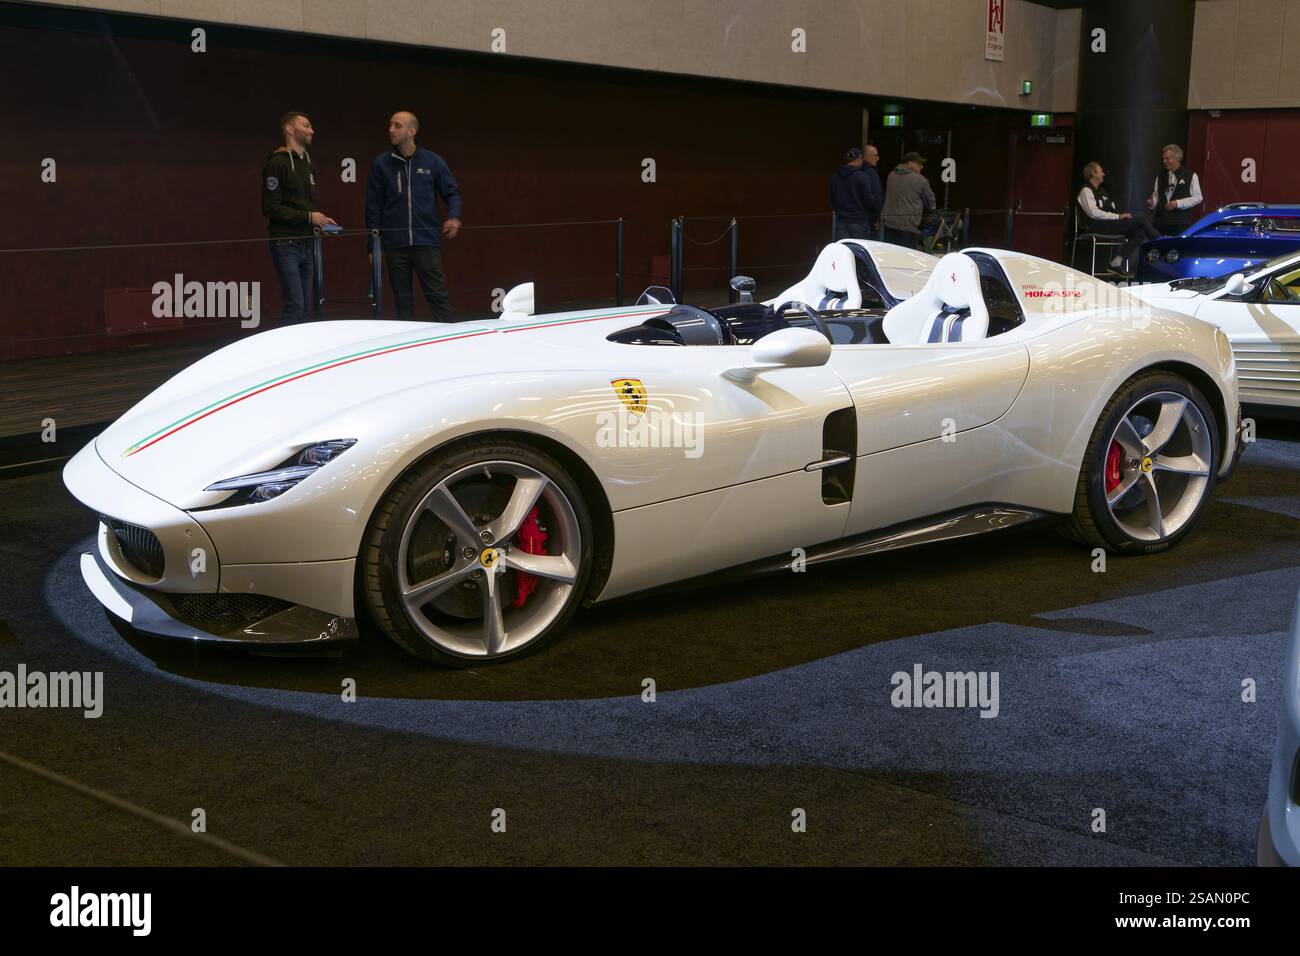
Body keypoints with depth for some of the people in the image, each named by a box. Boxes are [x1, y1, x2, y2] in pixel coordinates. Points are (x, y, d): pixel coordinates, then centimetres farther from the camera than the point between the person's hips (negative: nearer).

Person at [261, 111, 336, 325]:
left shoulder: (308, 163, 17)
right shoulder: (277, 163, -9)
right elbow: (271, 208, -15)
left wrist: (320, 219, 7)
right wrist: (308, 217, -15)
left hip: (306, 243, 8)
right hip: (286, 243, -8)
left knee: (303, 306, 8)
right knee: (294, 305, -12)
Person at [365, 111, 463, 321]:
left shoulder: (433, 161, 3)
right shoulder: (381, 163, 5)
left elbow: (452, 193, 10)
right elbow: (373, 206, 7)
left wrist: (454, 217, -11)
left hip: (427, 243, -2)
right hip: (394, 246, 2)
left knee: (437, 295, -5)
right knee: (402, 300, 8)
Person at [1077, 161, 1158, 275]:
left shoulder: (1101, 190, 26)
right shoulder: (1086, 191, -4)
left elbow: (1112, 208, 26)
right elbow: (1093, 213, -17)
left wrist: (1122, 215, 3)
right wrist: (1118, 216, -17)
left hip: (1111, 223, 9)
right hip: (1099, 226, -9)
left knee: (1140, 233, -16)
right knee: (1140, 220, -16)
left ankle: (1117, 262, -17)